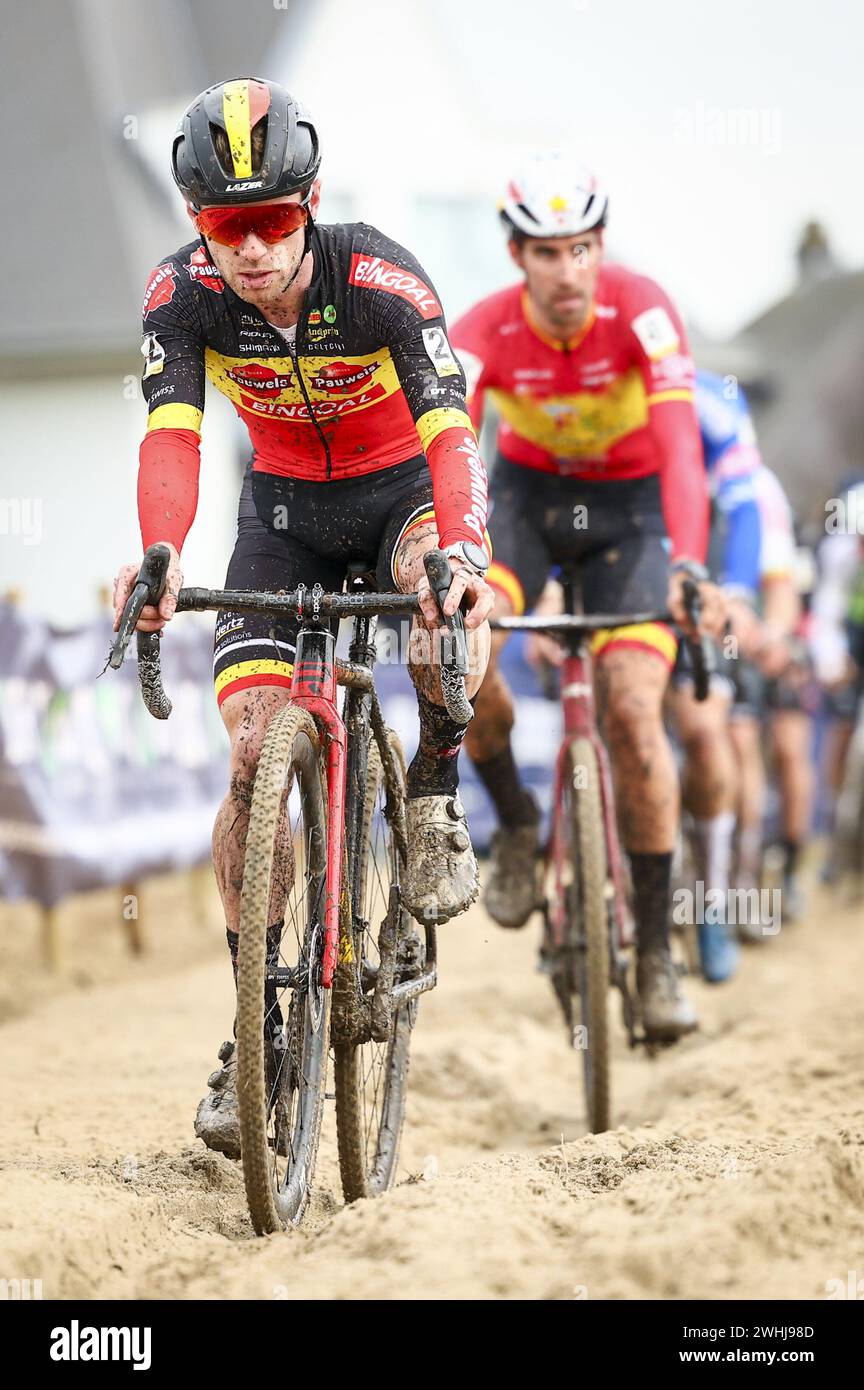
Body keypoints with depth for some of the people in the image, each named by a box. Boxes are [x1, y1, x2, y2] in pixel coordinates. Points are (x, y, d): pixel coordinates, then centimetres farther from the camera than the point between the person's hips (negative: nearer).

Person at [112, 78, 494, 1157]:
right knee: (253, 753, -12)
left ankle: (434, 797, -7)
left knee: (450, 601, -38)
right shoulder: (183, 295, -22)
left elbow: (450, 430, -38)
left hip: (400, 485, -2)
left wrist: (464, 551, -58)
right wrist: (161, 554, -54)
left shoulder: (380, 281, -29)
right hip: (285, 502, 2)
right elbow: (171, 434, -33)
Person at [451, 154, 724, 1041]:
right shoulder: (484, 332, -25)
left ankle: (655, 949, -3)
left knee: (633, 712, -16)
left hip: (628, 503, -1)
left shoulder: (640, 309, -28)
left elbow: (680, 443, -39)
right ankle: (515, 821, -2)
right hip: (528, 492, 1)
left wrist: (689, 566, -55)